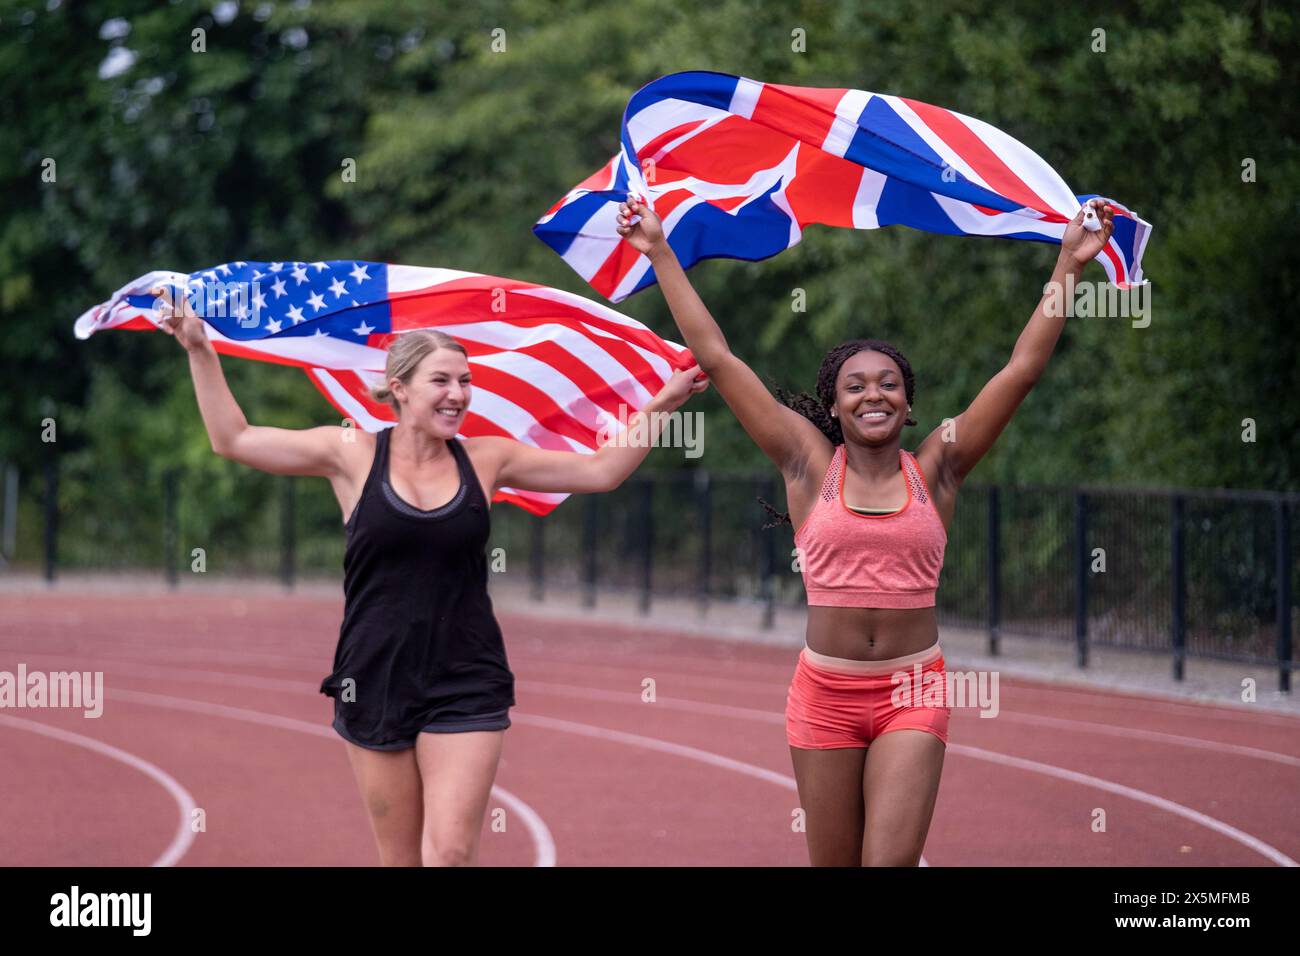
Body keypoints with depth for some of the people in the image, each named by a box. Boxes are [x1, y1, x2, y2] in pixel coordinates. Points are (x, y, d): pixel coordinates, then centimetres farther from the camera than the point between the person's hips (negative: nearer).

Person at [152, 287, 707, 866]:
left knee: (451, 854, -10)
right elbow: (234, 440, 3)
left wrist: (661, 405, 1)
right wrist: (200, 351, -2)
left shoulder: (486, 460, 3)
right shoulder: (353, 455, -1)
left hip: (466, 691, 0)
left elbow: (601, 471, 8)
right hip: (375, 685, 0)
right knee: (401, 861, 7)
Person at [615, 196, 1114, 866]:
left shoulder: (935, 470, 4)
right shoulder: (810, 464, 3)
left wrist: (1068, 266, -1)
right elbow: (716, 358, 3)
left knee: (891, 861, -13)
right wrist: (660, 255, 3)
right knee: (833, 864, 6)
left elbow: (1022, 367, 1)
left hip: (912, 692, -1)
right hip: (824, 692, 1)